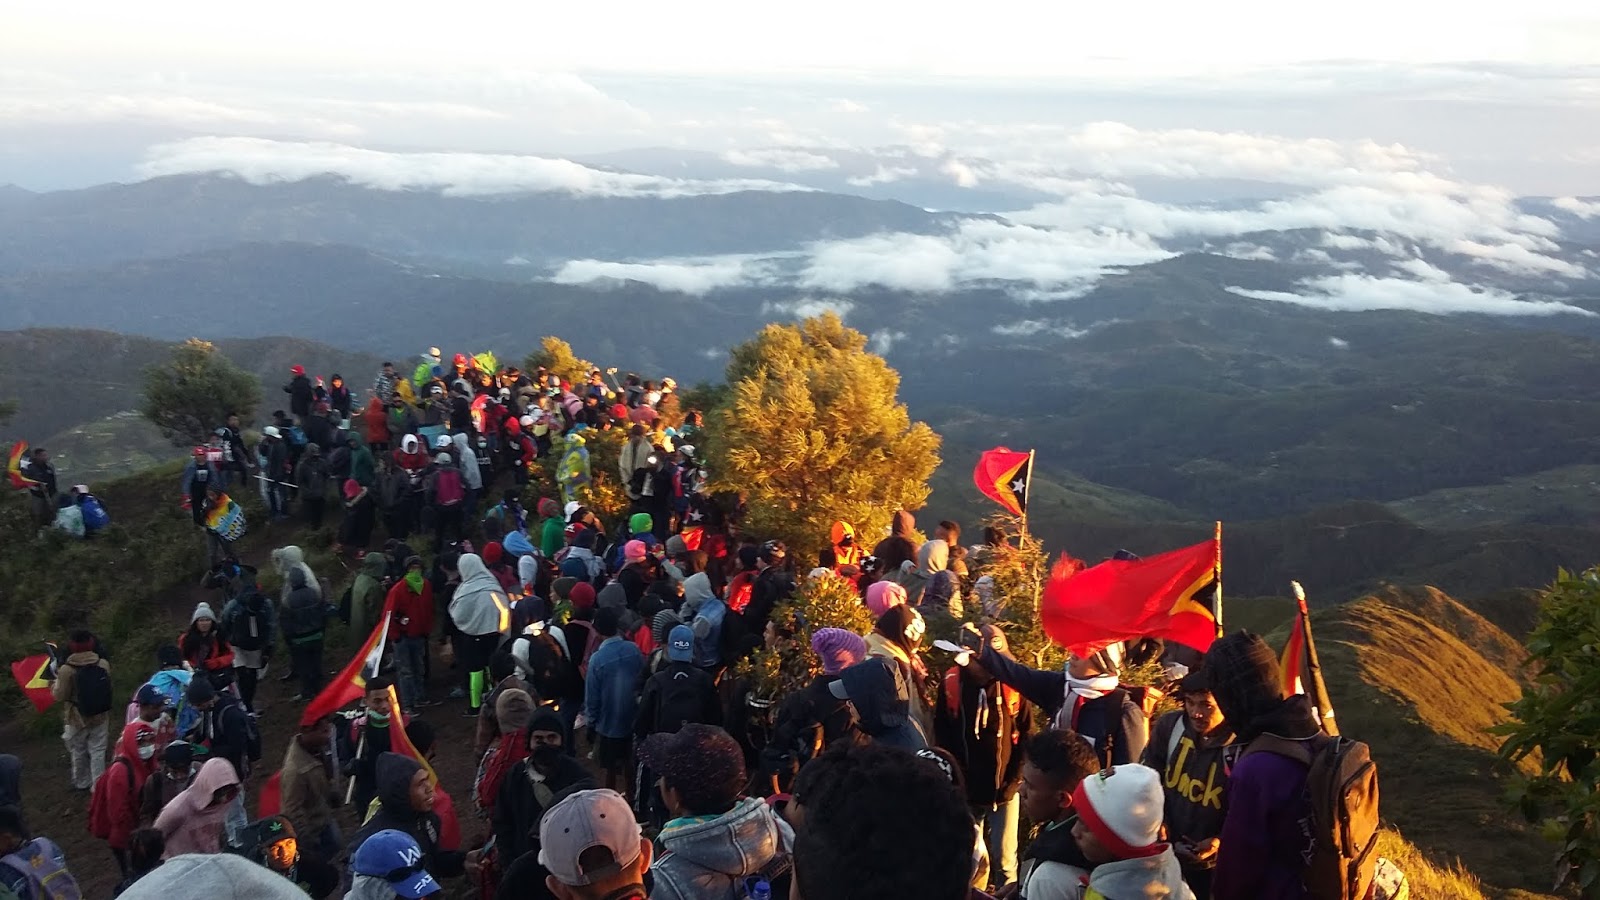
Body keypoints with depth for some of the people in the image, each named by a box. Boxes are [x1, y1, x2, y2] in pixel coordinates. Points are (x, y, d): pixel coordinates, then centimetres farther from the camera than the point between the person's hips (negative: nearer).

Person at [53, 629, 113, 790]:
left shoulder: (66, 669, -20)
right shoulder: (103, 664, -12)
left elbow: (60, 696, -11)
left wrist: (55, 684, 8)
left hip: (77, 718, -1)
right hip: (100, 716, 2)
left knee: (79, 753, 18)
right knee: (98, 751, 11)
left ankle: (81, 783, 33)